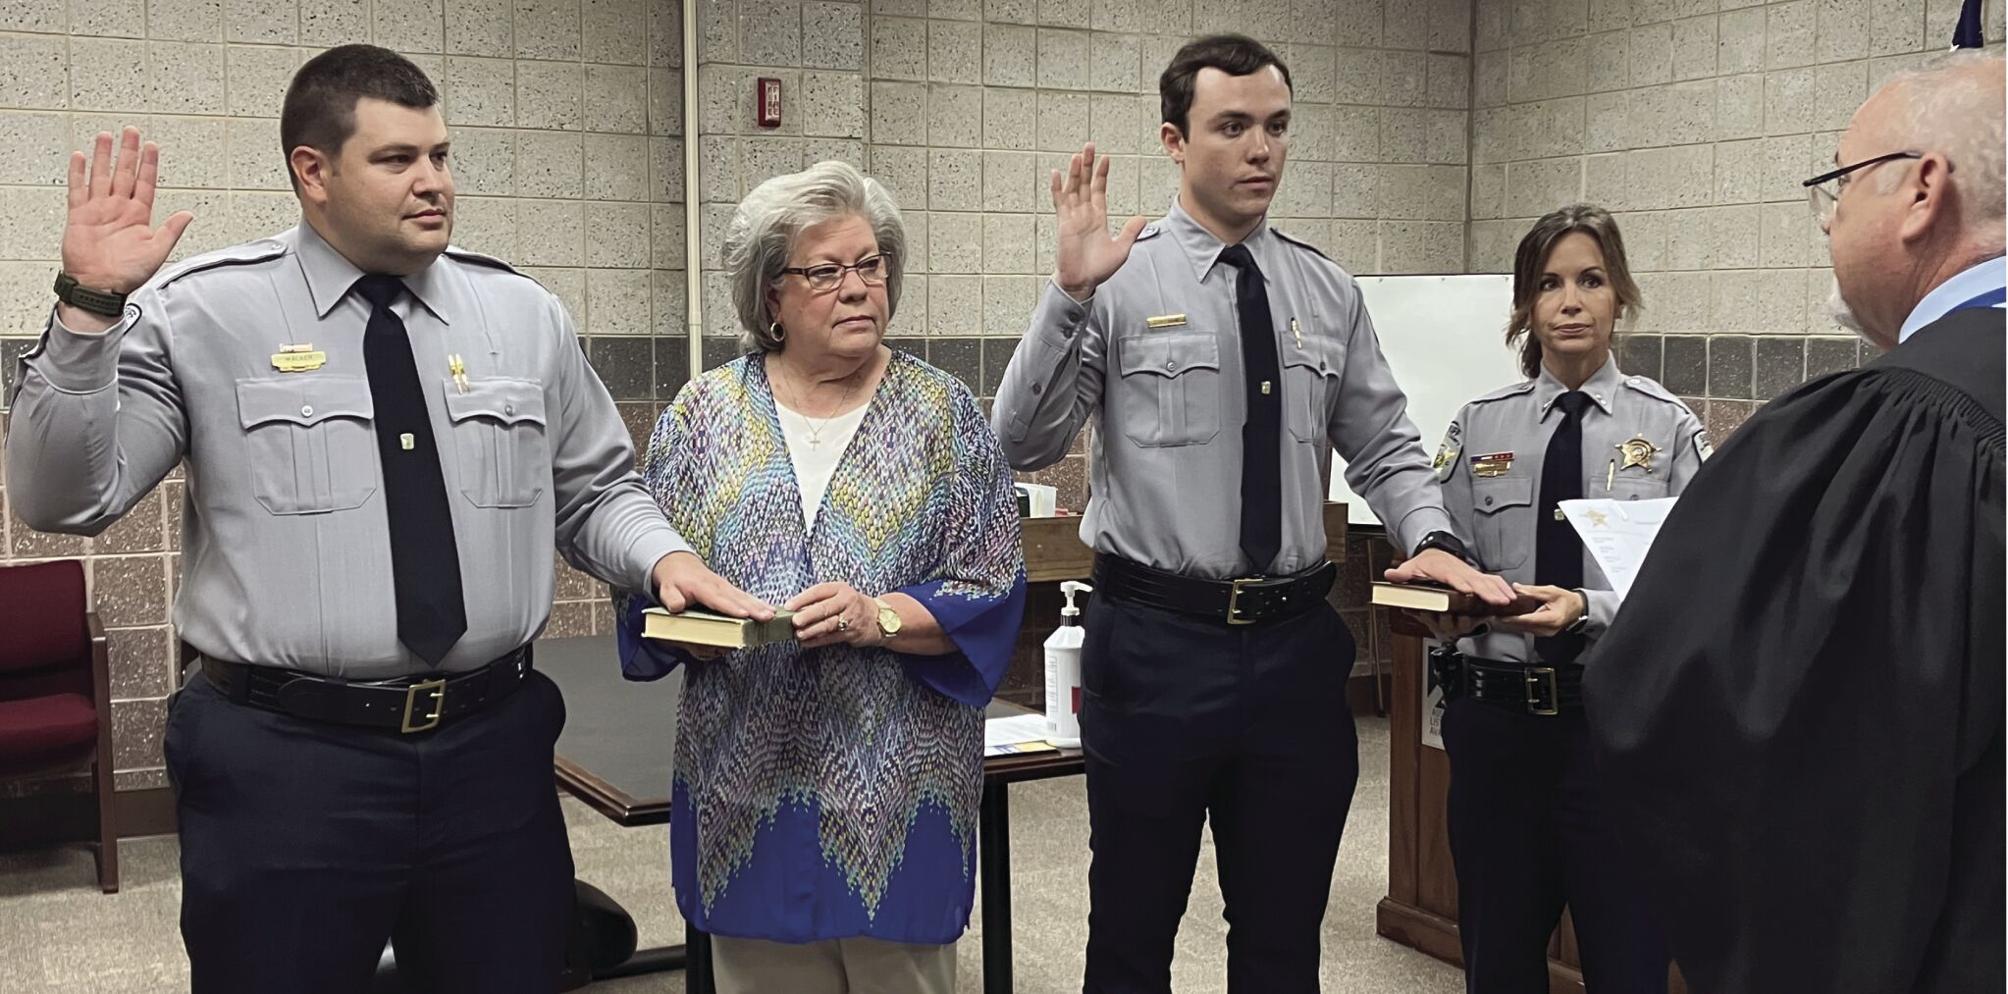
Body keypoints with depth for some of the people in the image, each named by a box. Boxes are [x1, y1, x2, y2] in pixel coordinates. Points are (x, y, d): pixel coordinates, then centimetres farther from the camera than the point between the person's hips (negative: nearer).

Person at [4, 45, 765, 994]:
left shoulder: (524, 316, 7)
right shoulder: (199, 314, -3)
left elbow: (596, 492, 15)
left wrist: (662, 554, -5)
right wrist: (89, 307, -17)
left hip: (492, 749, 3)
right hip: (278, 761, -3)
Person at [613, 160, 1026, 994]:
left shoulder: (941, 412, 2)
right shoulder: (705, 413, 6)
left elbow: (988, 590, -3)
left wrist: (881, 618, -18)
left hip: (897, 778, -1)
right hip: (748, 778, 1)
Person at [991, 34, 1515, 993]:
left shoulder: (1327, 291, 6)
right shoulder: (1119, 282, -6)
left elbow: (1384, 447, 10)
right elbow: (1022, 445, -13)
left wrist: (1433, 539, -9)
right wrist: (1069, 294, -25)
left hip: (1296, 644, 4)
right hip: (1153, 644, -3)